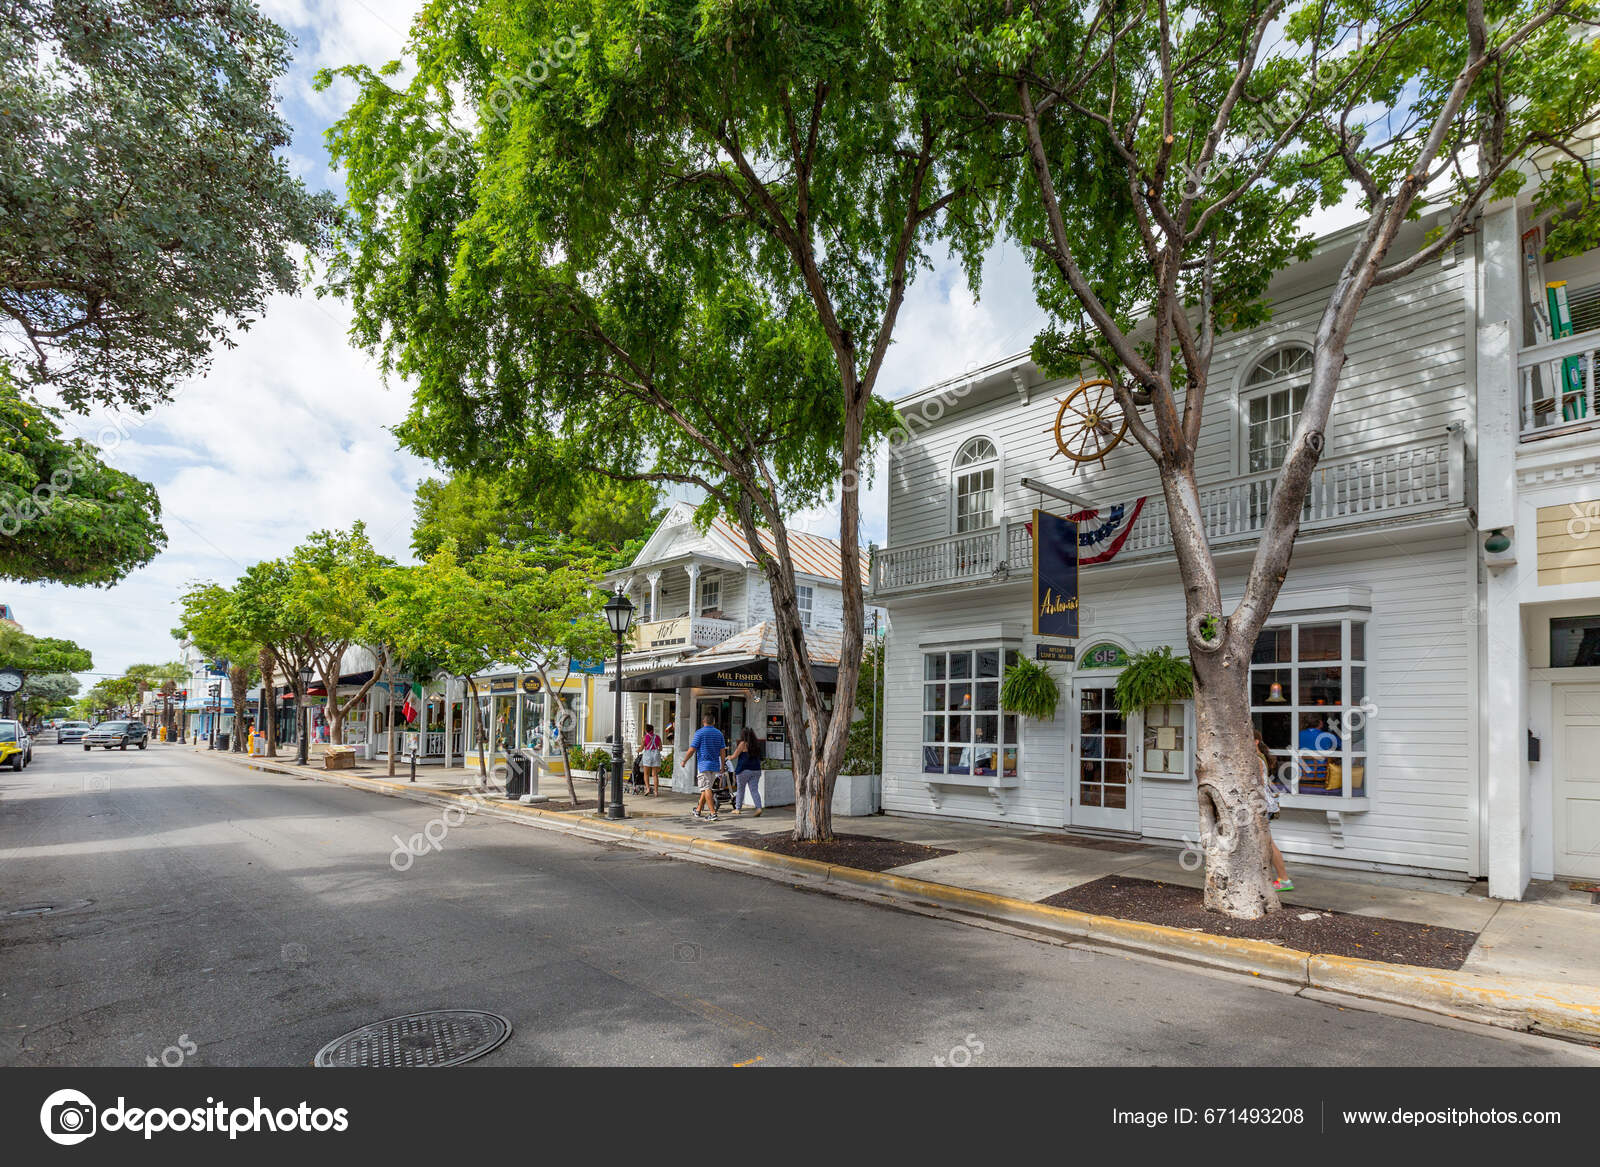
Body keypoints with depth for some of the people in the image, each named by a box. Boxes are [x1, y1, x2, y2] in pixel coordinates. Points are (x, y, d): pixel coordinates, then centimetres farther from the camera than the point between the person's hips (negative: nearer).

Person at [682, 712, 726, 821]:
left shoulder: (699, 733, -7)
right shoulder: (719, 733, 8)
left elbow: (691, 750, -10)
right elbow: (723, 751, 6)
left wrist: (684, 761, 4)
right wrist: (722, 766, 13)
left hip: (703, 764, -6)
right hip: (715, 765, 6)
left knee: (706, 789, -6)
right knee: (706, 788, 16)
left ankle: (713, 813, -14)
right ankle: (698, 810, 26)